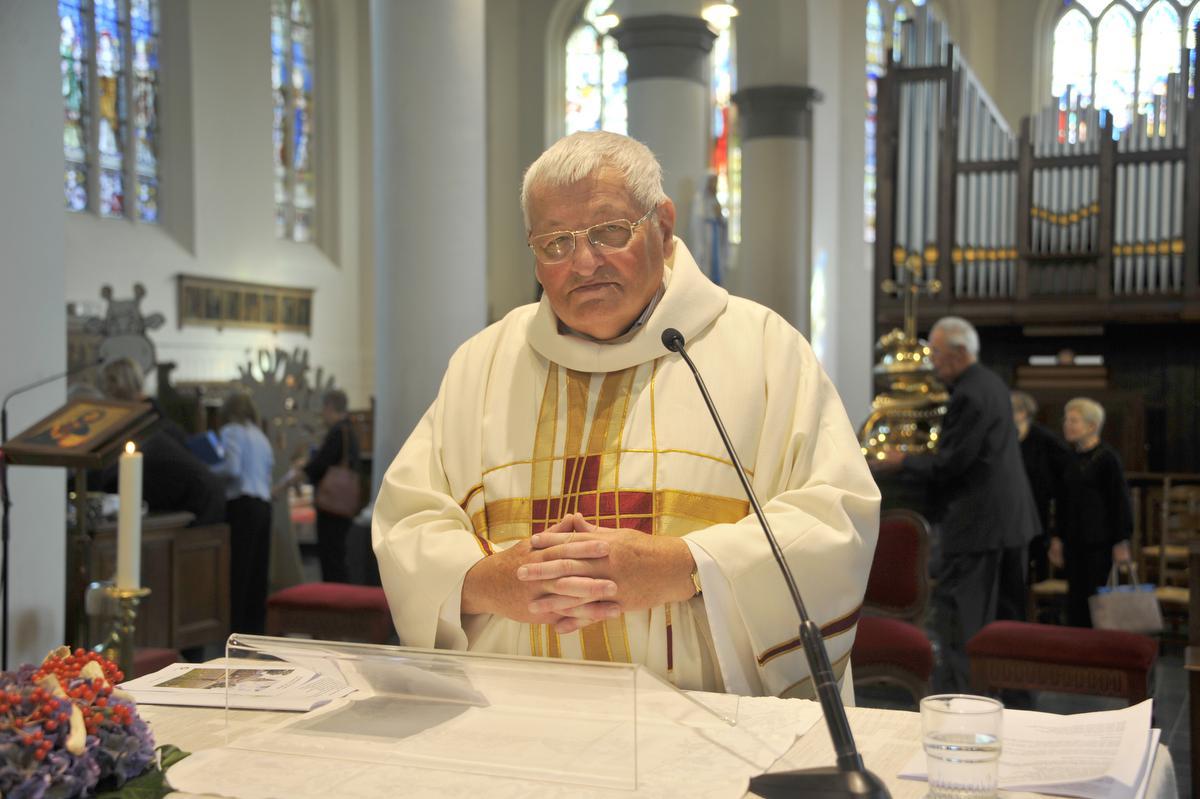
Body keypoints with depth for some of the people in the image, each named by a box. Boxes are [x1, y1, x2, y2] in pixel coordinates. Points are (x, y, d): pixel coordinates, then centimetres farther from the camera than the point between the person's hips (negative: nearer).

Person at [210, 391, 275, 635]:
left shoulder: (231, 431, -2)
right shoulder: (260, 435, 20)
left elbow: (233, 468, -15)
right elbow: (268, 469, 15)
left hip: (242, 505, -7)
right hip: (264, 504, 7)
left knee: (236, 570, -4)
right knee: (257, 571, 8)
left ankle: (236, 628, -3)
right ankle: (255, 627, 10)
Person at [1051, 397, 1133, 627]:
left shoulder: (1107, 458, -9)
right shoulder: (1072, 460, 12)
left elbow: (1121, 502, -10)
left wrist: (1122, 542, -12)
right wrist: (1058, 538, 17)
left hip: (1100, 542, -7)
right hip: (1075, 543, 7)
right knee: (1075, 599, 8)